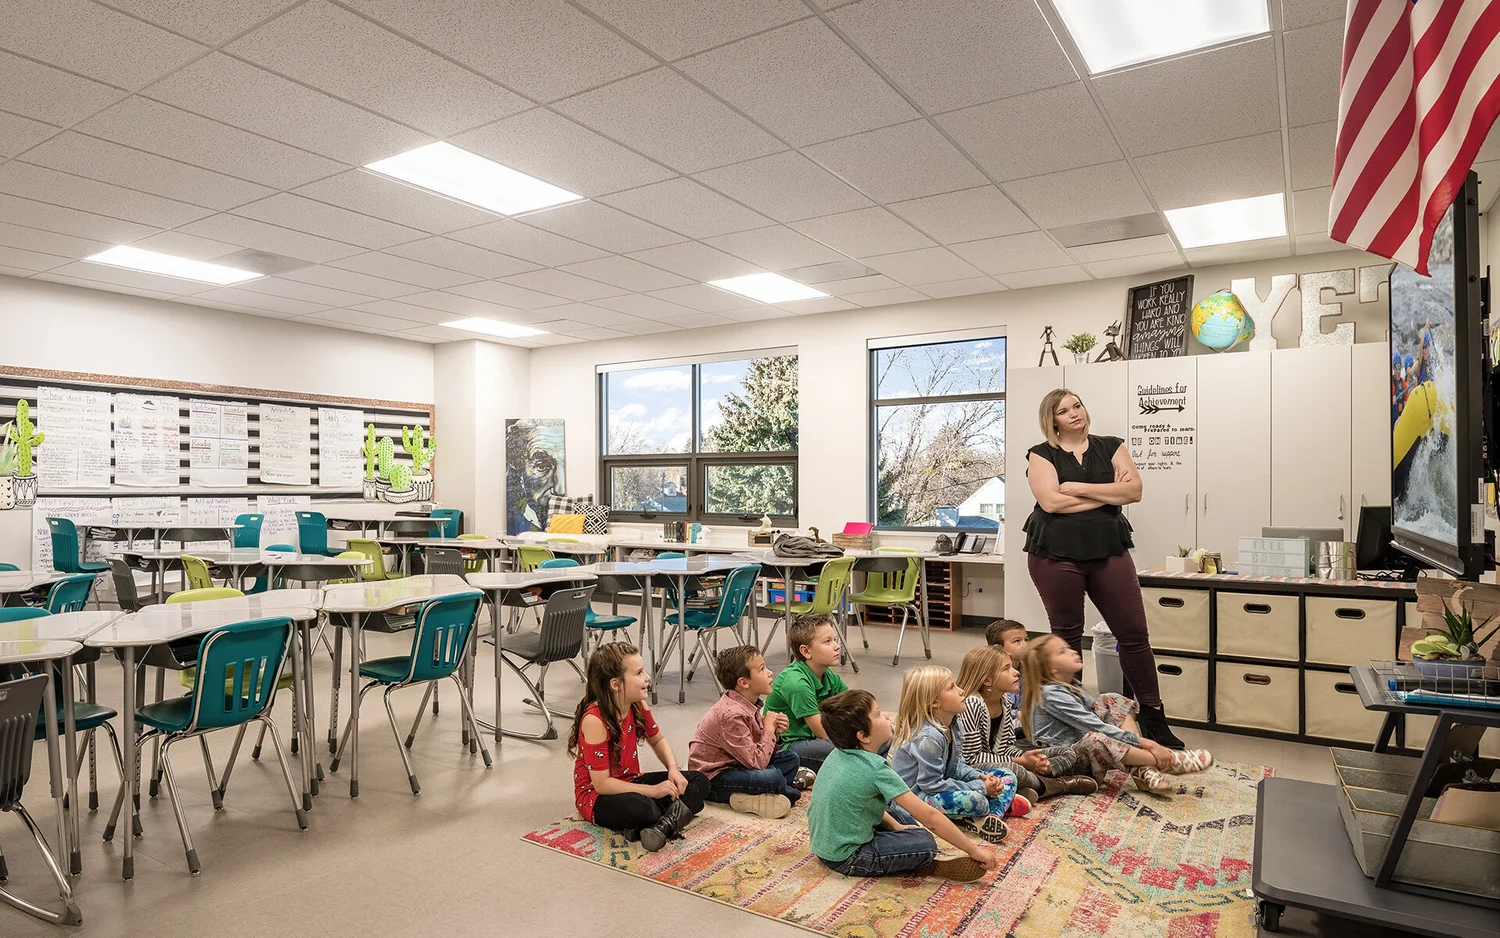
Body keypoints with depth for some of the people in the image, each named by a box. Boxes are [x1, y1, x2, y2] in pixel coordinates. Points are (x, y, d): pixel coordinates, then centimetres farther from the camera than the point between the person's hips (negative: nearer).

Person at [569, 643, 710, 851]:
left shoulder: (638, 706, -6)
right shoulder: (594, 720, -27)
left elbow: (657, 740, 14)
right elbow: (601, 783, -27)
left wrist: (674, 770, -5)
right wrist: (653, 790, -25)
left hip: (630, 783, 9)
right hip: (596, 796, -8)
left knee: (699, 781, -3)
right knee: (638, 807, -42)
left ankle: (663, 824, -25)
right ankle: (676, 813, -13)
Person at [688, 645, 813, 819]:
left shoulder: (749, 704, 2)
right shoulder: (731, 714, -27)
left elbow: (761, 750, 11)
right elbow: (757, 762, -26)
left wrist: (774, 732, -8)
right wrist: (769, 730, -14)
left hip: (734, 765, 10)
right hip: (713, 778, -10)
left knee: (790, 758, 6)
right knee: (772, 777, -32)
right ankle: (790, 789, 0)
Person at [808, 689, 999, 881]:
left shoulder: (838, 754, -1)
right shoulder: (875, 769, -25)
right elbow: (930, 817, -22)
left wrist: (896, 826, 8)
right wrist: (973, 850, -14)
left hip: (824, 844, 9)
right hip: (845, 858, -9)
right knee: (925, 843, -11)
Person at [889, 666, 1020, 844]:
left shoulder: (952, 725, 2)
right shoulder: (927, 738, -27)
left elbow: (957, 766, 10)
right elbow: (931, 785, -27)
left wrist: (980, 777, -12)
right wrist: (980, 787, -21)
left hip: (945, 784, 10)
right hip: (918, 796, -10)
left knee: (1007, 776, 8)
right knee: (974, 799, -38)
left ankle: (994, 813, -18)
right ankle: (1004, 801, -5)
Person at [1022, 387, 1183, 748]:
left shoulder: (1110, 446, 9)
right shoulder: (1041, 455, 2)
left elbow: (1133, 490, -4)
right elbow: (1051, 501, -13)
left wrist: (1079, 488, -10)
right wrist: (1108, 493, -7)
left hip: (1108, 549, 2)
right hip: (1057, 553, -2)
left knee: (1134, 633, 3)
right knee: (1066, 635, 7)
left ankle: (1153, 718, 16)